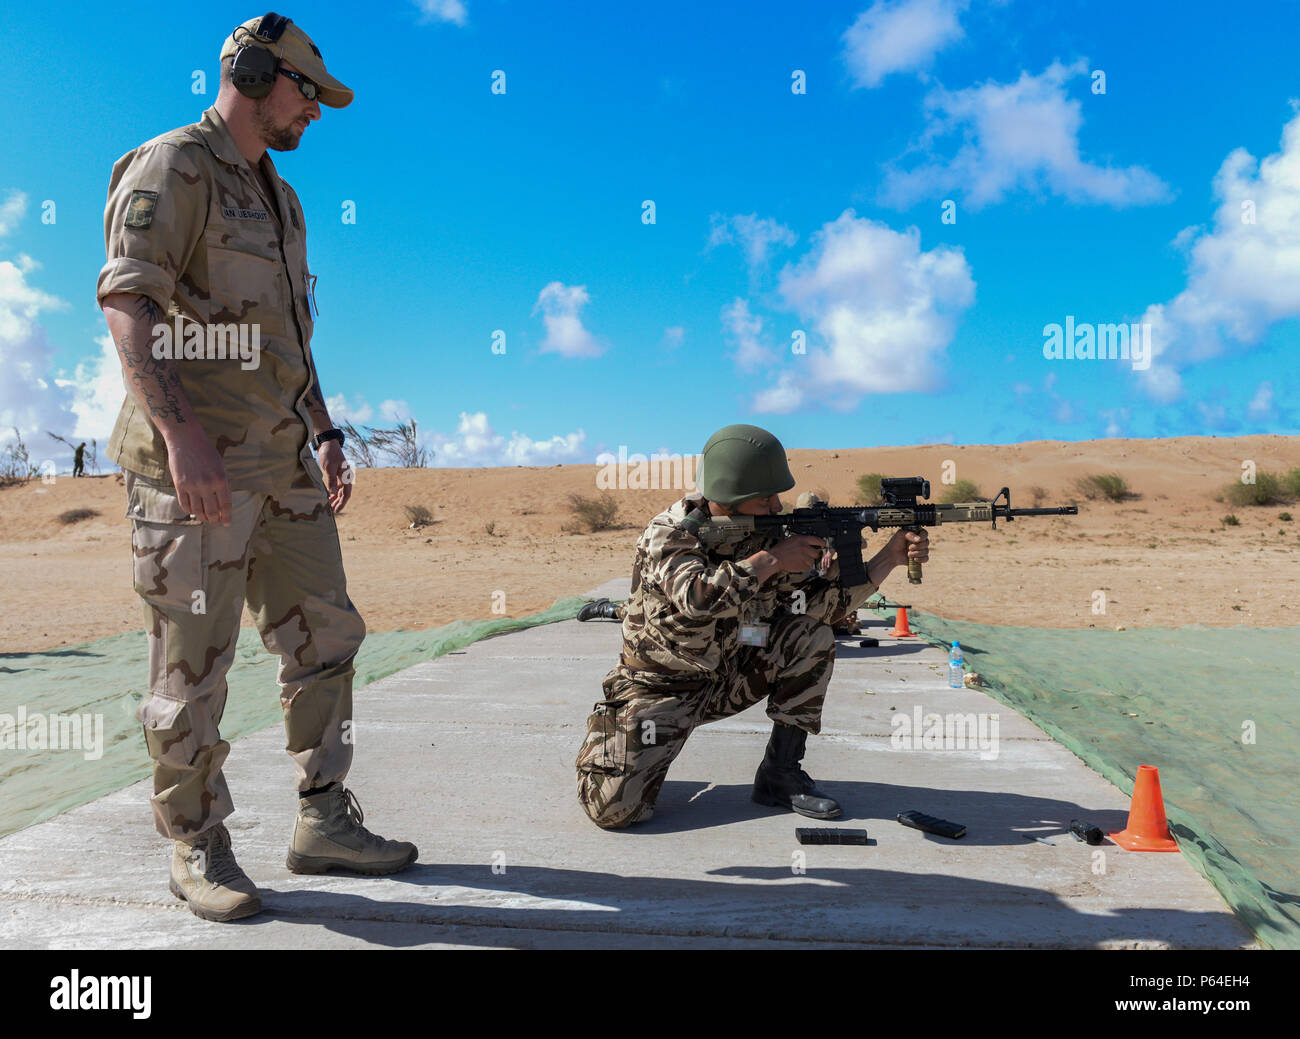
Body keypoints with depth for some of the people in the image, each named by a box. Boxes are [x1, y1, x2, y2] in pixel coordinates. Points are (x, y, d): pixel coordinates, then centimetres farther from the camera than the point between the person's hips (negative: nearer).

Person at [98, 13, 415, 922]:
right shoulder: (170, 169, -4)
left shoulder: (277, 197, 22)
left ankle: (324, 823, 20)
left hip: (282, 459, 9)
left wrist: (326, 435, 18)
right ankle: (198, 850, 15)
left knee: (325, 637, 9)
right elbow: (126, 303, -17)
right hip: (194, 463, -8)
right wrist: (183, 432, -27)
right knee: (193, 667, -1)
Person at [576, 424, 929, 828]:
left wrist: (890, 557, -13)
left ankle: (780, 774, -5)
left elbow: (824, 604, -4)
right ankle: (606, 737, 15)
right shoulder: (668, 533, -22)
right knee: (614, 808, -20)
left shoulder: (768, 534, -6)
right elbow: (698, 597, -41)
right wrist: (769, 561, -33)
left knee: (811, 637, -15)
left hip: (727, 680, 5)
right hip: (659, 689, -5)